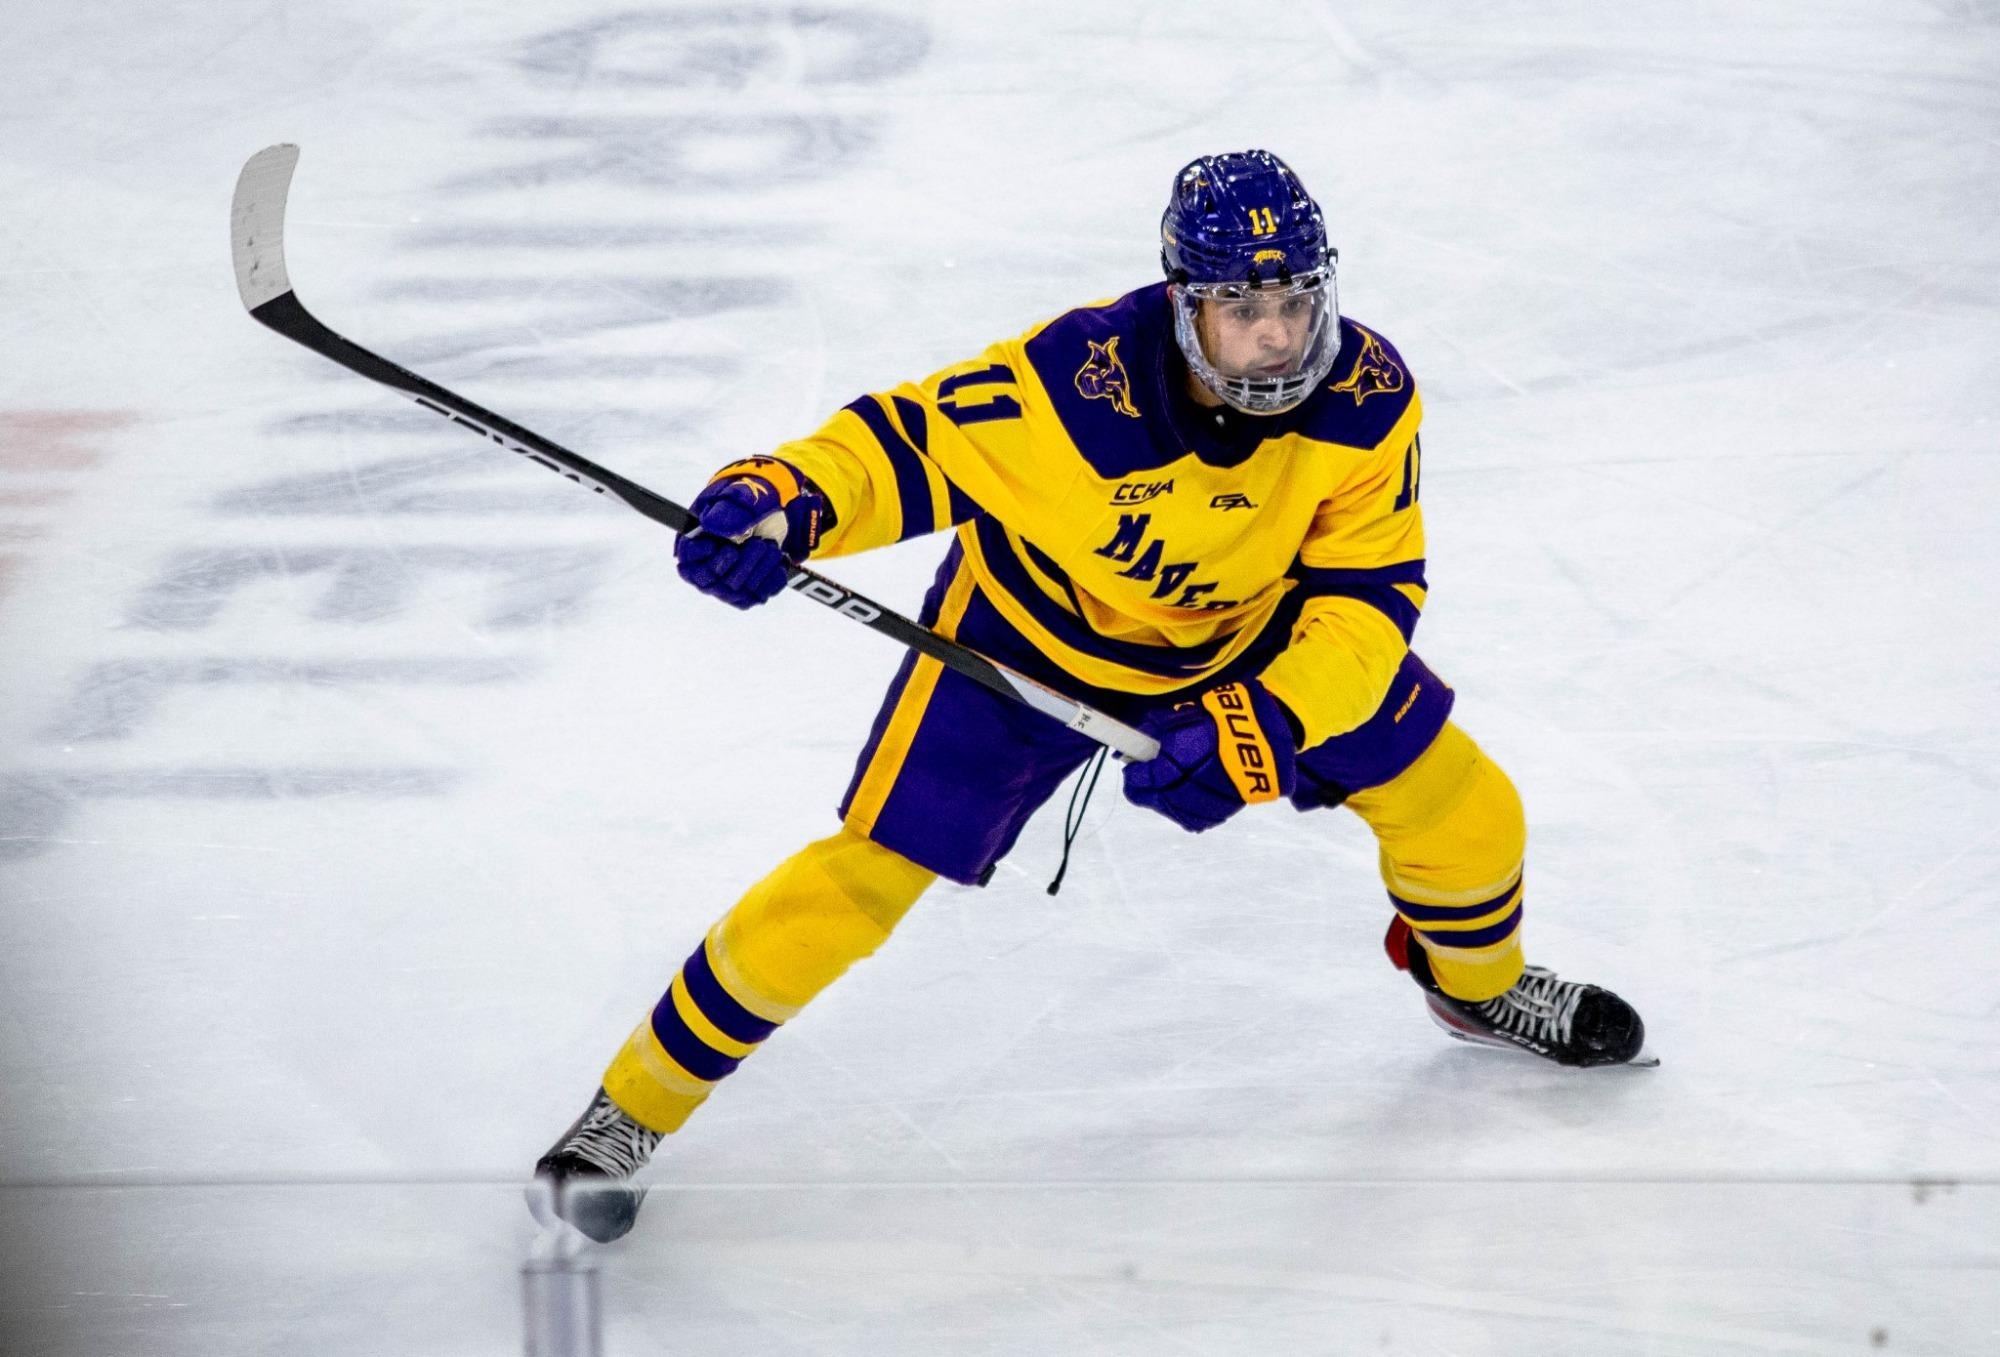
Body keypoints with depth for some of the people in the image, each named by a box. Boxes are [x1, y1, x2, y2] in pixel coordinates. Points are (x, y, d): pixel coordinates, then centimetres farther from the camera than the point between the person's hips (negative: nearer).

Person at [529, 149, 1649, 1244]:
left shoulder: (1368, 397, -25)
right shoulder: (1078, 380, -36)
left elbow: (1368, 596, -21)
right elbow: (910, 441, -28)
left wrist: (1271, 726, -37)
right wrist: (784, 499, -48)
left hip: (1250, 633, 4)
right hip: (1031, 633, -3)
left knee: (1464, 813, 4)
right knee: (860, 880, -12)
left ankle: (1480, 986, 41)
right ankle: (635, 1106, 6)